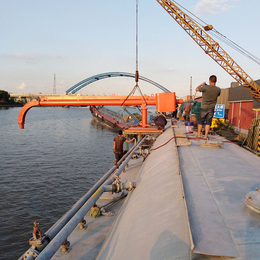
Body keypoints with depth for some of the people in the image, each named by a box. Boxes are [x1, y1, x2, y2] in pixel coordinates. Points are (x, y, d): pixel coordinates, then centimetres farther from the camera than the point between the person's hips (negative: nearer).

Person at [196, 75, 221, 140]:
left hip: (204, 108, -2)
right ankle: (206, 136, 3)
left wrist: (201, 84, 16)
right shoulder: (218, 89, -6)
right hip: (211, 108, 2)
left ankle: (198, 135, 19)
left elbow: (197, 89, -3)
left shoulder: (205, 87, -19)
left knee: (201, 121, 12)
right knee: (208, 122, 6)